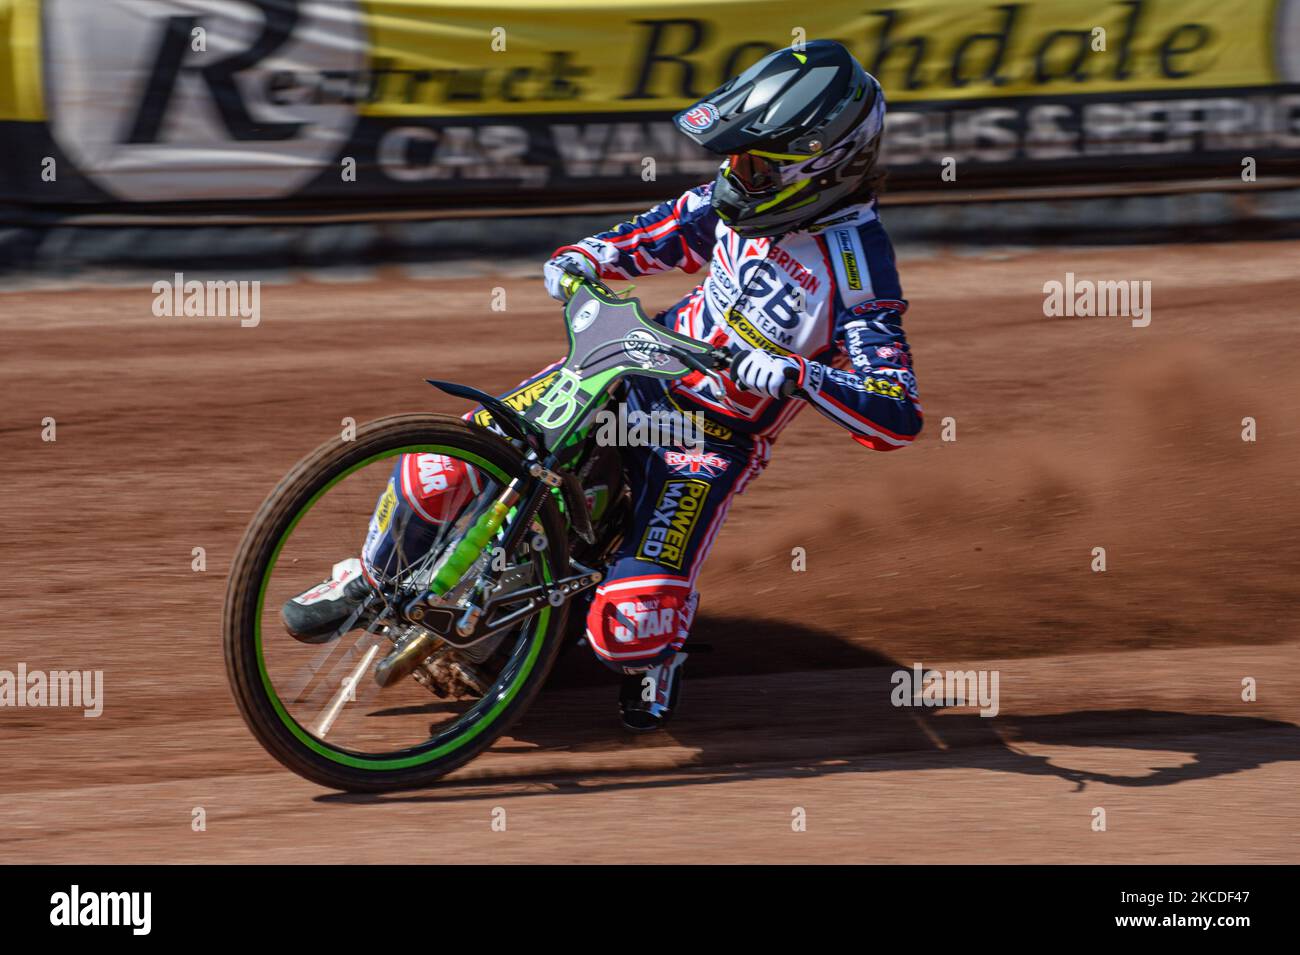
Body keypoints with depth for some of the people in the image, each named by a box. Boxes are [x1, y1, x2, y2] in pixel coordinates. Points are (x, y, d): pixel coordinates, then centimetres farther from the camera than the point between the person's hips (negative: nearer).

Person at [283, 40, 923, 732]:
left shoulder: (859, 273, -24)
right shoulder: (749, 190, -5)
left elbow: (898, 416, -30)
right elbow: (677, 229, 16)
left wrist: (795, 374, -43)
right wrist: (591, 256, -2)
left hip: (713, 441, -5)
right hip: (645, 363, 5)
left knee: (629, 624, -21)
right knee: (447, 462, -8)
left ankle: (656, 654, 18)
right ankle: (370, 578, 21)